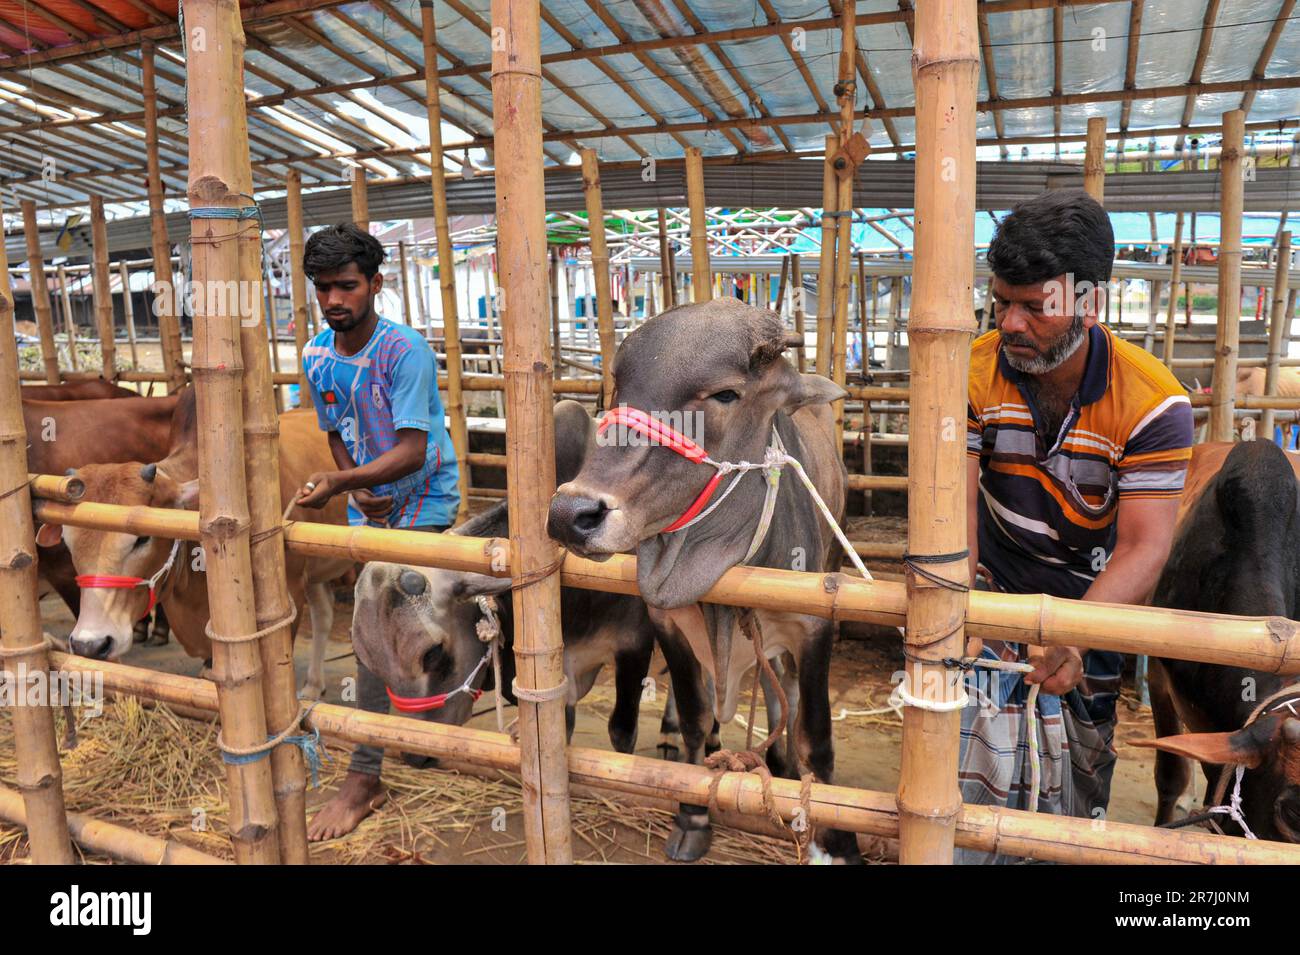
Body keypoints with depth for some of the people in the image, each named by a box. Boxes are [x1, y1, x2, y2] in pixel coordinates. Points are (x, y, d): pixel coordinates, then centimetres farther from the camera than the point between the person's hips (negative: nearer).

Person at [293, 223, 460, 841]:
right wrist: (357, 489, -9)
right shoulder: (316, 356, 0)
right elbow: (337, 435, 9)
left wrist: (340, 482, -39)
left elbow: (412, 451, -27)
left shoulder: (405, 350, -21)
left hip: (424, 500, -7)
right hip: (369, 503, 7)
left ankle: (364, 780, -2)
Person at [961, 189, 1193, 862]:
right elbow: (955, 504, -18)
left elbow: (1145, 547, -21)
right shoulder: (975, 373, -13)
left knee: (1079, 778, 10)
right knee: (976, 764, -3)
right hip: (995, 592, 1)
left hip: (1094, 601, 0)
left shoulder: (1153, 402, -19)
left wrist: (1075, 634, -35)